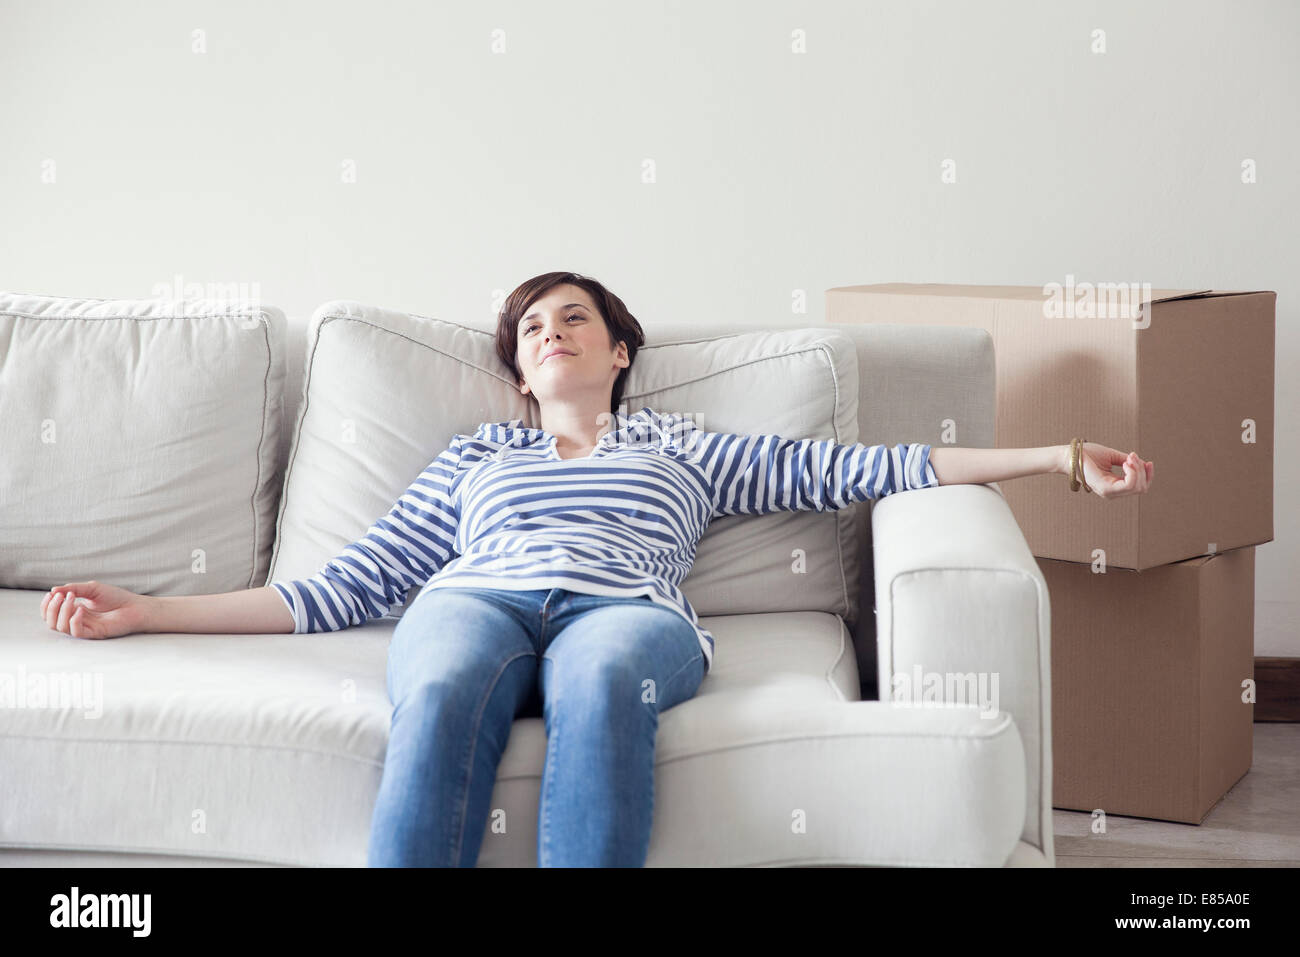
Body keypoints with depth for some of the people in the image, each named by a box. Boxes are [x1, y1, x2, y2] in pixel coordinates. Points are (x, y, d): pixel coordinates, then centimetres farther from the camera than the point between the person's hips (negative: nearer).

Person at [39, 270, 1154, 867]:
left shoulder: (685, 447, 31)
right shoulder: (476, 457, 34)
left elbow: (857, 468, 23)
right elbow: (348, 583, 27)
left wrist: (1056, 458, 16)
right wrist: (152, 612, 20)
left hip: (625, 607, 0)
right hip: (475, 603, 1)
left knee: (602, 680, -40)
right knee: (444, 695, -38)